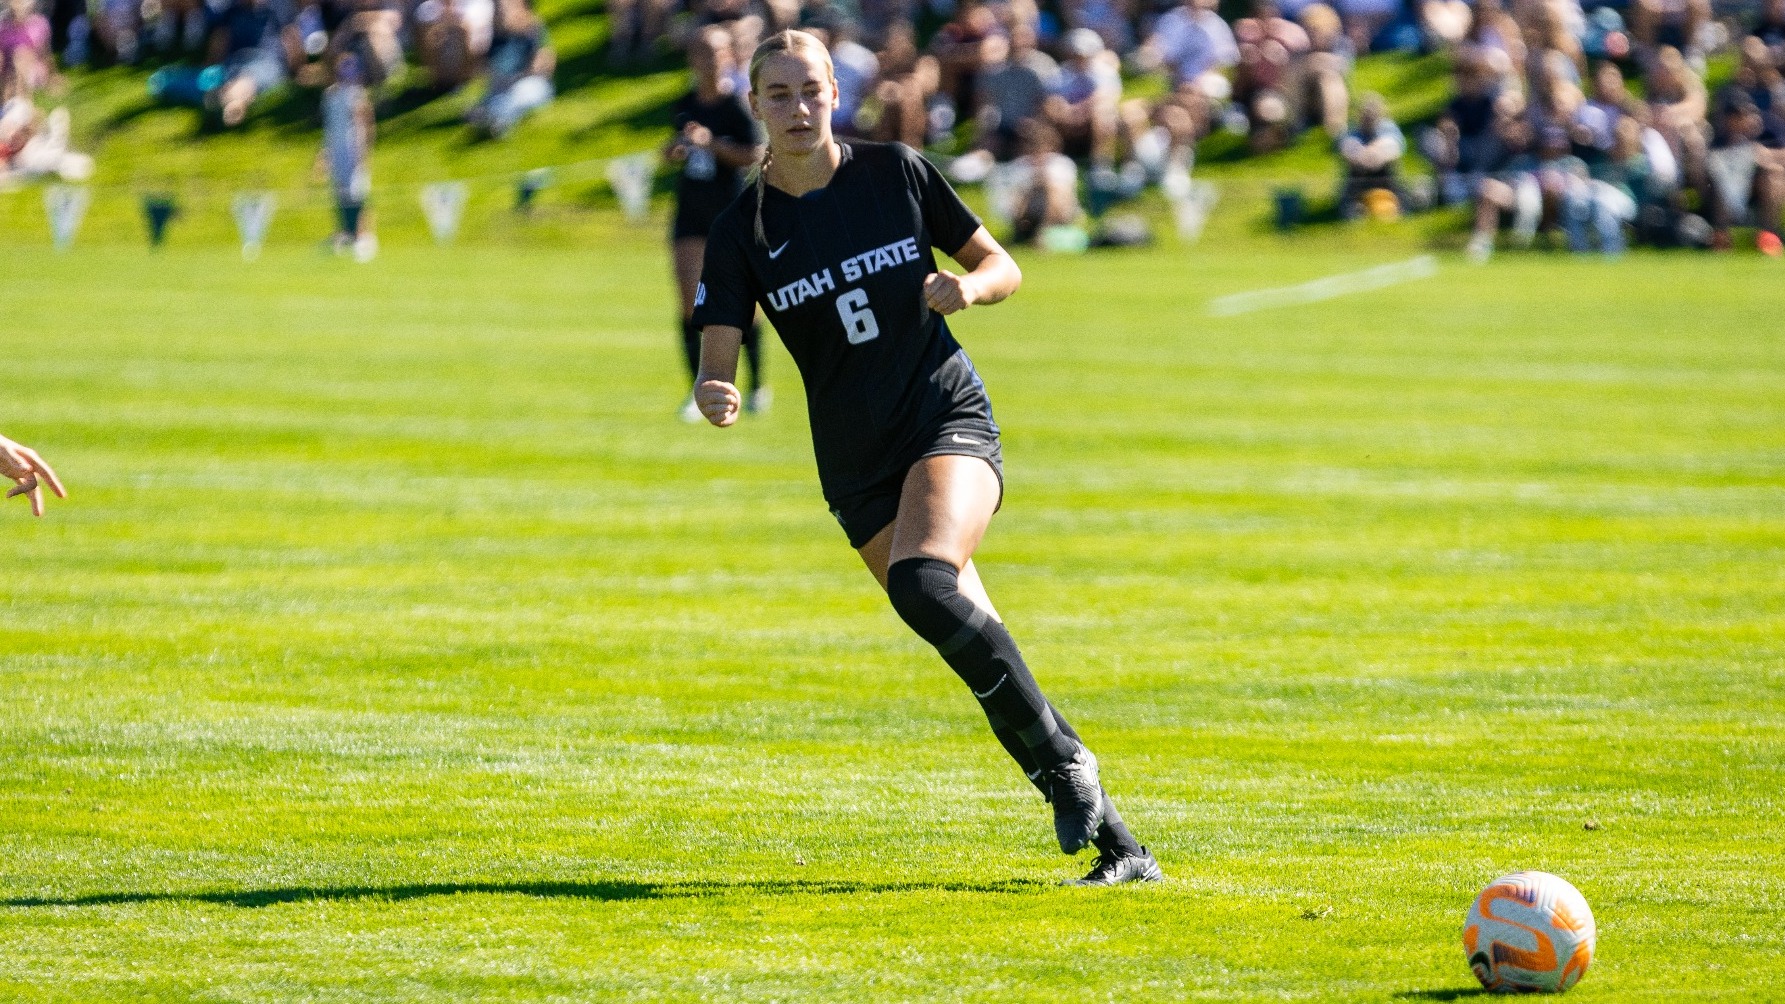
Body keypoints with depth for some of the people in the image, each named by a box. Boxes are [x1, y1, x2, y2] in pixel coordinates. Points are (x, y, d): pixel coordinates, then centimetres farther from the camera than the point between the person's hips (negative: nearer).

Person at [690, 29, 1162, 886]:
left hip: (952, 424, -2)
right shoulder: (742, 230, -1)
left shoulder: (896, 173, -2)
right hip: (857, 466, 2)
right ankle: (1117, 845, 5)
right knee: (986, 661, -1)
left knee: (921, 581, -32)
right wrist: (715, 396, -29)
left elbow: (1002, 268, 8)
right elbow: (716, 361, -6)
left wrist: (968, 286, -15)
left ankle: (1060, 758, -19)